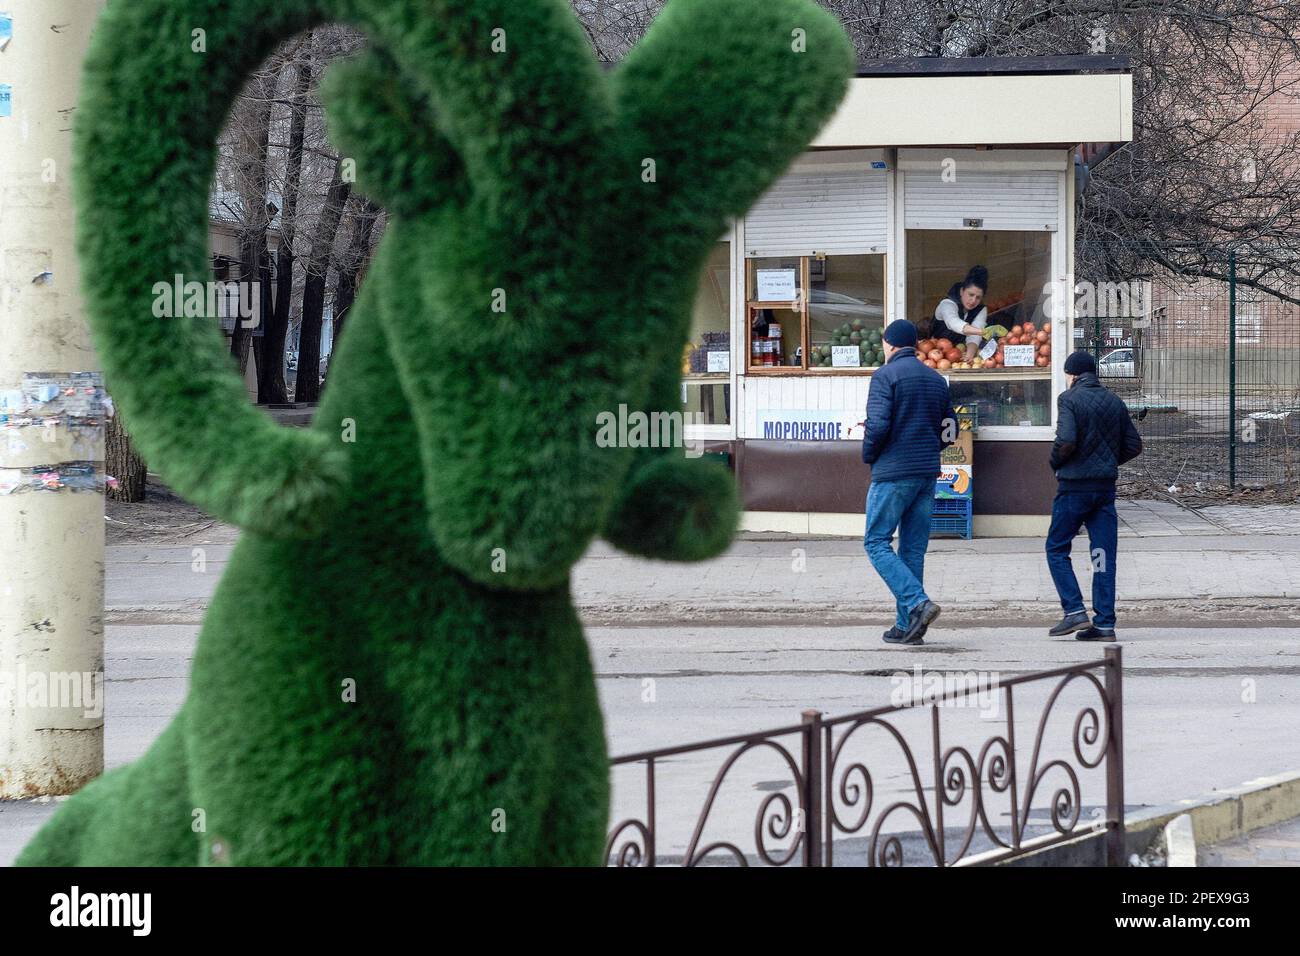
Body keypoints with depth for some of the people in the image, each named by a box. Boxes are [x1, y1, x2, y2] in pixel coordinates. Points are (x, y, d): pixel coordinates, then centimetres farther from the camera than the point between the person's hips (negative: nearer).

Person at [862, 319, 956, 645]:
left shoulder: (886, 375, -7)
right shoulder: (936, 379, 14)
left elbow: (878, 424, -18)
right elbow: (950, 429, 15)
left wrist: (868, 456, -2)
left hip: (893, 472, -7)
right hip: (928, 472, 7)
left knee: (877, 542, -1)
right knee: (913, 547, 9)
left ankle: (917, 603, -18)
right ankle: (907, 625, 7)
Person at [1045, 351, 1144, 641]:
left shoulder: (1069, 399, -8)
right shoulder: (1114, 401, 9)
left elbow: (1066, 440, -20)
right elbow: (1134, 445, 10)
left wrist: (1055, 462, -1)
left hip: (1074, 486, -5)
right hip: (1106, 486, 5)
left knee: (1057, 549, 7)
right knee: (1104, 556, 5)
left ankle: (1075, 611, -6)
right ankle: (1104, 624, 2)